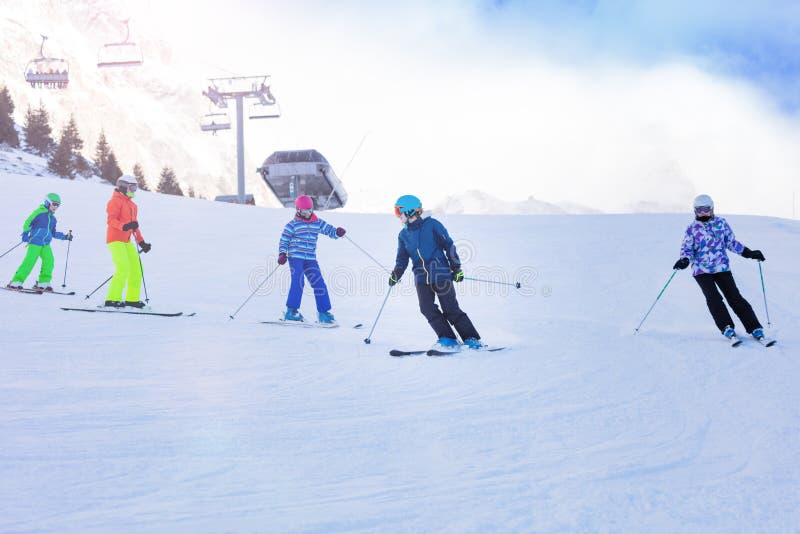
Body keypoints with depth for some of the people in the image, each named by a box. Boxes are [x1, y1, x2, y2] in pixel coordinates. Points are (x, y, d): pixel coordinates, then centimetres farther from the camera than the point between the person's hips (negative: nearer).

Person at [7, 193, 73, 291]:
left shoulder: (53, 219, 18)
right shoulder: (39, 212, -2)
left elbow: (53, 233, 28)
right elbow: (27, 223, -4)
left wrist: (65, 236, 23)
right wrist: (25, 233, -17)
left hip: (46, 244, 6)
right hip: (35, 242, -6)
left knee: (49, 260, -12)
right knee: (29, 262, -14)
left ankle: (43, 283, -3)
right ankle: (16, 282, -7)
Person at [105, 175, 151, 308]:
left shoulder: (132, 205, 20)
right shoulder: (115, 201, -6)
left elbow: (134, 225, 23)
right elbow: (111, 220, -17)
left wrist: (141, 242, 18)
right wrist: (124, 226, -34)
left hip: (126, 241, 9)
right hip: (115, 239, -9)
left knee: (137, 268, 7)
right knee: (123, 268, -20)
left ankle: (132, 299, 15)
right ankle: (112, 300, -18)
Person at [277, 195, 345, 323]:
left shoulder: (318, 223, 10)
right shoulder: (292, 225, -1)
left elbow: (330, 231, 9)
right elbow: (284, 241, 2)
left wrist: (338, 232, -14)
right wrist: (282, 254, -14)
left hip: (310, 259, 4)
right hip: (295, 257, -4)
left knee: (319, 283, -2)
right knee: (298, 282, -17)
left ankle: (323, 312, 4)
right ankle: (291, 311, -10)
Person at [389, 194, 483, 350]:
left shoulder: (432, 225, -4)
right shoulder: (403, 235, 12)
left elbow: (449, 245, -2)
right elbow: (402, 258, 17)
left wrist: (456, 268, -3)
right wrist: (396, 274, 0)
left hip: (441, 273, -5)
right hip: (421, 277, 5)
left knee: (451, 310, -6)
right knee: (427, 309, -12)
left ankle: (472, 340, 2)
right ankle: (448, 339, -3)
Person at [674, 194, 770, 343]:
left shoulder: (721, 223, 6)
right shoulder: (692, 229, 2)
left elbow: (731, 242, 14)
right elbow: (687, 249, 2)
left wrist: (749, 253, 6)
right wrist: (685, 260, -20)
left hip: (722, 267, 1)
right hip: (701, 270, -1)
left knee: (734, 297, -7)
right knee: (713, 298, -19)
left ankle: (755, 329, -5)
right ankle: (726, 328, -16)